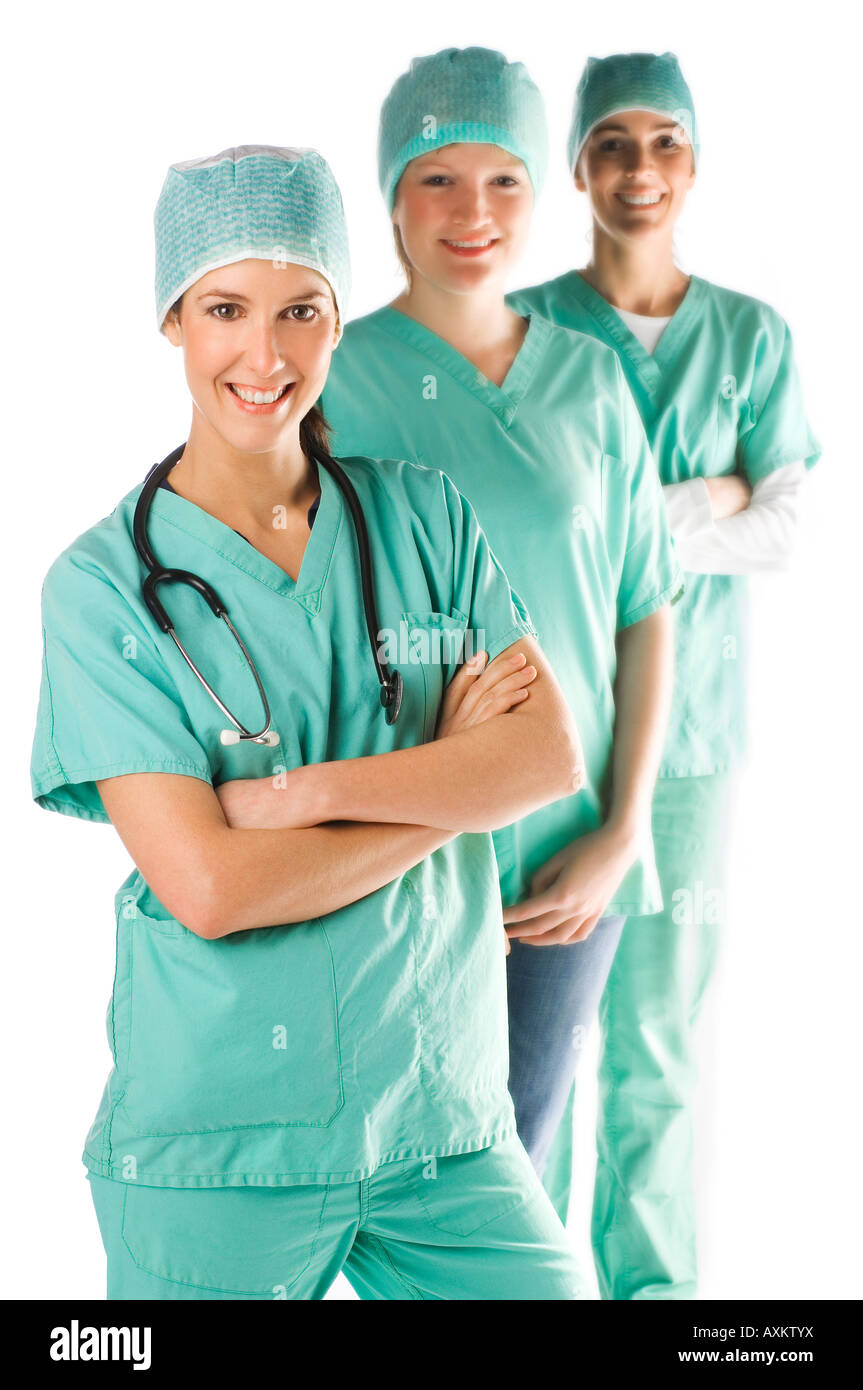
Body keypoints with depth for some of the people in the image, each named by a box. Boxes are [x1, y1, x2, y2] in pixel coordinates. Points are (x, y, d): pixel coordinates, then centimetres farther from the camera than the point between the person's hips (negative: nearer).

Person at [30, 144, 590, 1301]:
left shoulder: (425, 516, 3)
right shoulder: (102, 585, -8)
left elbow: (551, 753, -6)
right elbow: (208, 886, -17)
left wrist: (308, 792, -17)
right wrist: (446, 776, -10)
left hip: (440, 1113, 3)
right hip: (212, 1140, -3)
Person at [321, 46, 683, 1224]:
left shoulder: (590, 379, 4)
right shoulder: (335, 380, -6)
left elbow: (647, 617, 6)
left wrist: (621, 833, -2)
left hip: (570, 850, 3)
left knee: (518, 1152, 13)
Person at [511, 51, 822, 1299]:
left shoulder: (753, 337, 7)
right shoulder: (525, 330, 1)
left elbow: (781, 531, 0)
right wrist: (702, 505, -11)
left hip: (688, 726, 1)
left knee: (661, 1041, 6)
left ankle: (651, 1280, 22)